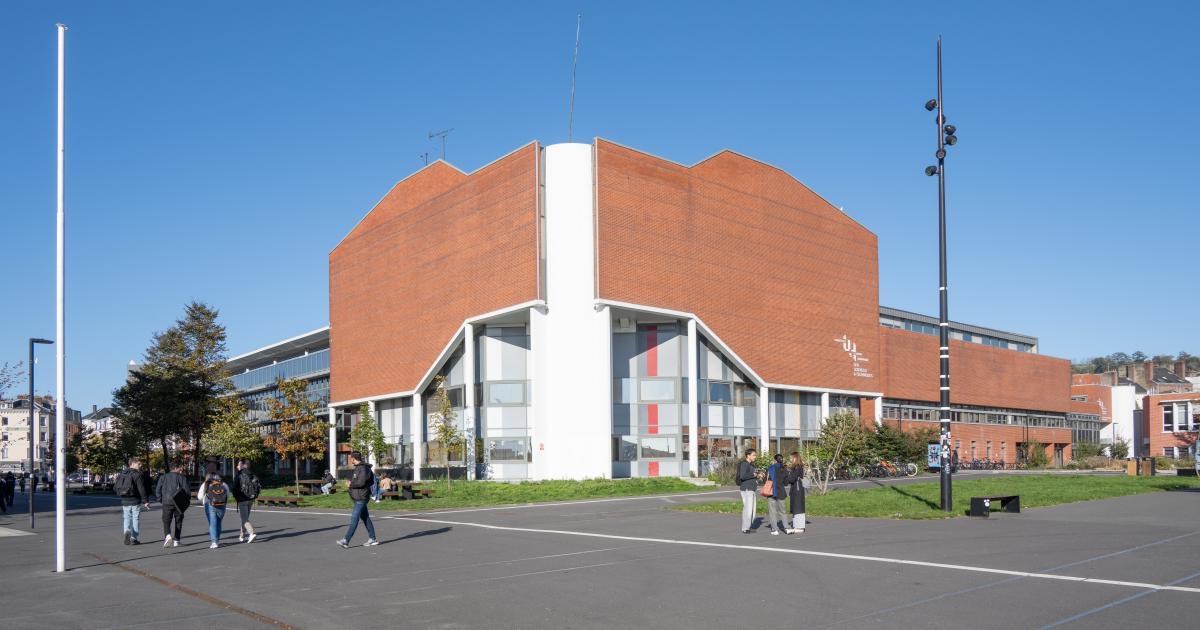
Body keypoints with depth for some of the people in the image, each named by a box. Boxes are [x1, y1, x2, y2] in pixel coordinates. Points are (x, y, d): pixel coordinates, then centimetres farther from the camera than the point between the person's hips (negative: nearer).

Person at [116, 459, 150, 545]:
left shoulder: (121, 474, 8)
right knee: (135, 519, 4)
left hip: (124, 501, 5)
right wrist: (145, 501, -11)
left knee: (126, 519, 12)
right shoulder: (137, 475, -11)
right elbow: (142, 489, -15)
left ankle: (127, 531, -14)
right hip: (135, 501, -5)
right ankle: (133, 538, 6)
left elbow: (115, 487, 12)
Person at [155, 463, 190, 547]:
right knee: (178, 522, 11)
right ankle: (176, 540, 9)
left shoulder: (163, 477, 6)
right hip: (179, 504, 0)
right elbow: (187, 490, -5)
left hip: (167, 503, 0)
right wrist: (187, 501, 9)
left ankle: (167, 536, -22)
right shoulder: (182, 478, 0)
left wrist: (161, 500, 12)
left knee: (166, 521, 4)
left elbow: (157, 490, 1)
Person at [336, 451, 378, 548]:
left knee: (354, 519, -12)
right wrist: (351, 481, 8)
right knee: (366, 518, 12)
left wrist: (351, 484, -8)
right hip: (358, 498, 10)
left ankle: (346, 541, -16)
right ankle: (372, 539, 17)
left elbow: (361, 482, -24)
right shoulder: (358, 468, 16)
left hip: (361, 498, -10)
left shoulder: (363, 468, -15)